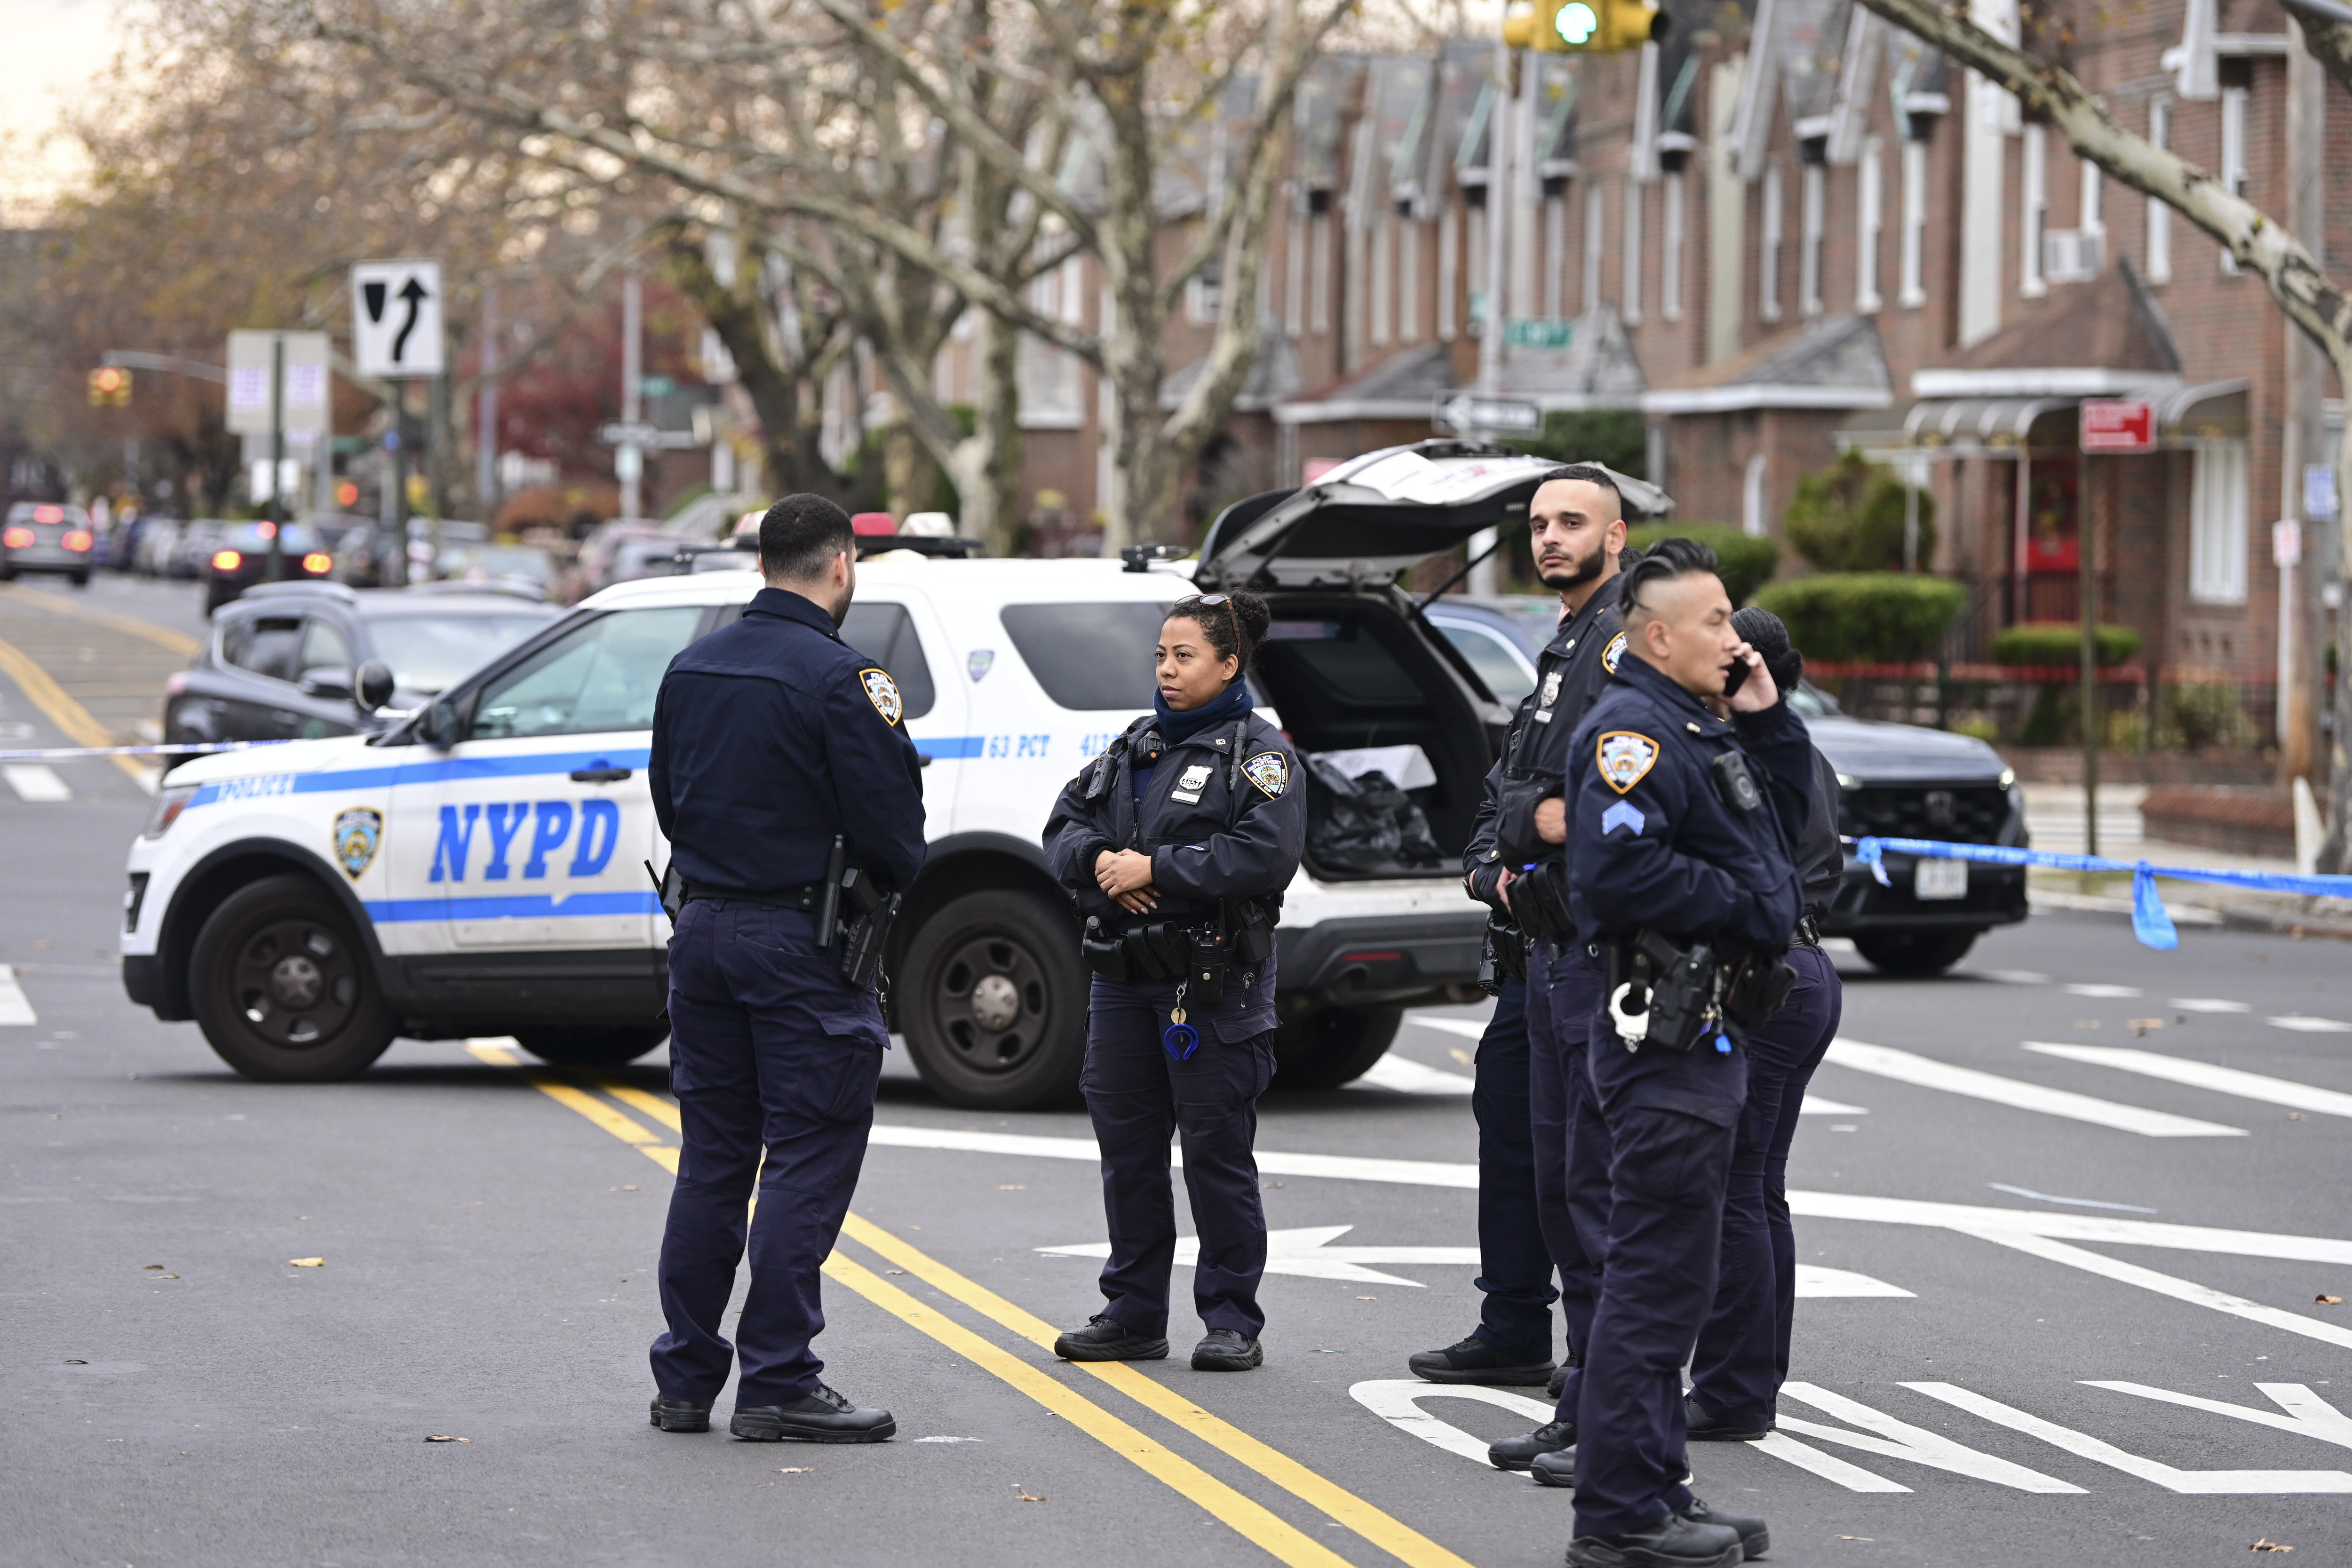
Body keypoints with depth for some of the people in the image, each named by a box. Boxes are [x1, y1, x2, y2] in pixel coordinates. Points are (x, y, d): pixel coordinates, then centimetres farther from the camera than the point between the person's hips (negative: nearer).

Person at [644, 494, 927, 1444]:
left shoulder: (692, 668, 8)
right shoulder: (839, 677, -14)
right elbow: (888, 825, -15)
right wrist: (902, 871, 6)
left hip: (702, 927, 7)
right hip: (799, 938, -7)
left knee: (711, 1160, 12)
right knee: (808, 1161, -2)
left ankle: (685, 1381, 15)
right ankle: (777, 1384, -4)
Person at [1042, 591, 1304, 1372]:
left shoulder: (1259, 753, -4)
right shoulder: (1134, 746, 16)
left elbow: (1265, 856, -18)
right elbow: (1064, 826, 14)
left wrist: (1155, 869, -17)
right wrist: (1101, 861, -8)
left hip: (1214, 981, -6)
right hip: (1123, 976, 6)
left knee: (1217, 1149, -3)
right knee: (1127, 1146, 10)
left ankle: (1232, 1320, 5)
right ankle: (1133, 1315, 19)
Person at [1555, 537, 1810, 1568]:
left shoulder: (1696, 730, 19)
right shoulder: (1631, 730, -14)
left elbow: (1783, 823, 26)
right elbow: (1616, 866, -27)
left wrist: (1767, 719, 13)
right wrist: (1742, 909, -17)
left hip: (1704, 1033, 11)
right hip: (1664, 1035, -11)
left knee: (1668, 1276, 15)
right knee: (1656, 1271, -9)